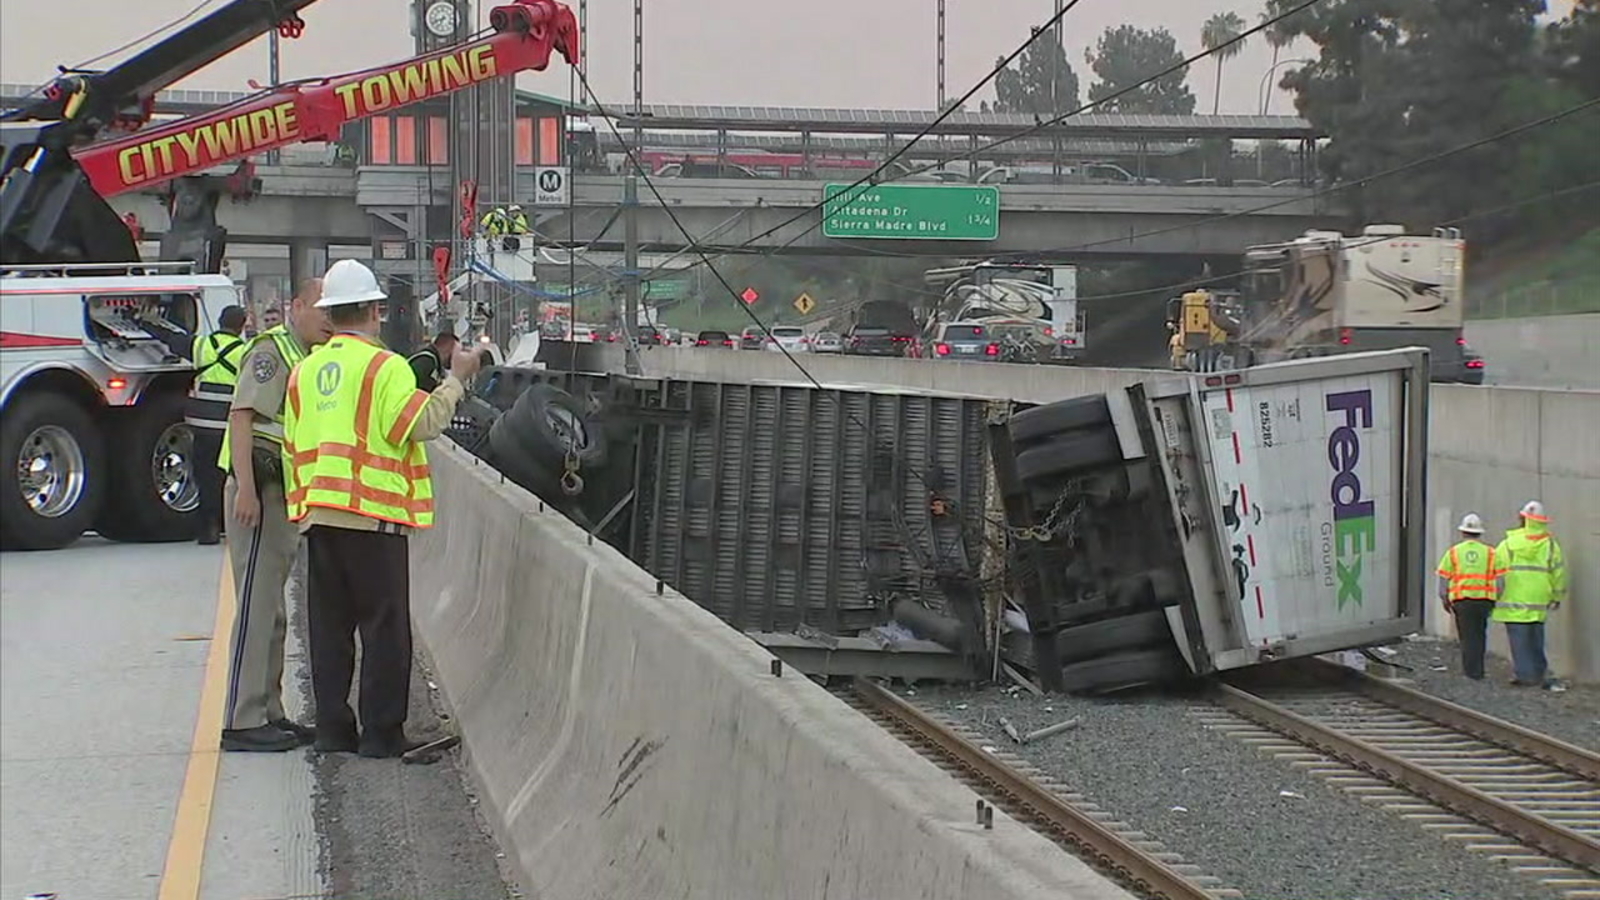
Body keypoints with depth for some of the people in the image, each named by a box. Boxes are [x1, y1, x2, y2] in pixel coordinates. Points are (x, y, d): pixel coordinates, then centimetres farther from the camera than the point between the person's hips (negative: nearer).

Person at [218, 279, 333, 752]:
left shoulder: (306, 359, 20)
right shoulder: (272, 350, -10)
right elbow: (242, 418, -19)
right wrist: (246, 490, -26)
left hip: (283, 497, 10)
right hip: (261, 490, -10)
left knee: (271, 612, 14)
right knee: (256, 606, -10)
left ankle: (268, 713, 20)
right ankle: (242, 721, -9)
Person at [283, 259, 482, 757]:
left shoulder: (305, 370, 12)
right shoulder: (384, 366, -8)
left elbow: (292, 446, 15)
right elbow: (422, 423, -16)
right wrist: (455, 381, -5)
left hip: (317, 514, 6)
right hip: (372, 514, -6)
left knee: (329, 624, 10)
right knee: (385, 624, 0)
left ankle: (333, 728, 12)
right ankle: (381, 731, -1)